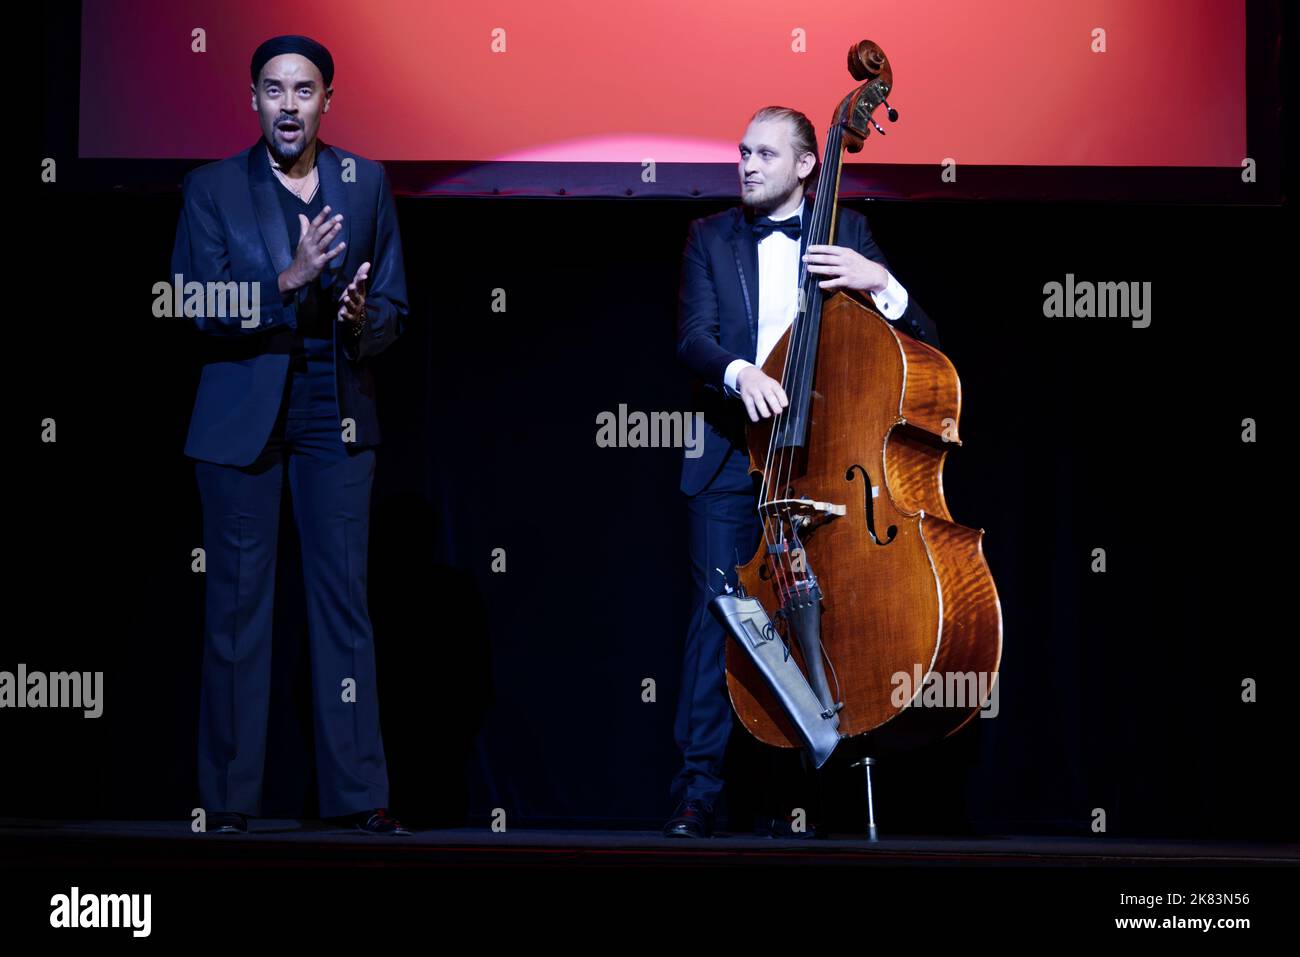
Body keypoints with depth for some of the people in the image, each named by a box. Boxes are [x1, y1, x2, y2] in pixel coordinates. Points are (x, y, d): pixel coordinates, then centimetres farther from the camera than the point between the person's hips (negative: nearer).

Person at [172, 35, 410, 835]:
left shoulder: (367, 183, 7)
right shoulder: (212, 189, 2)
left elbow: (394, 305, 8)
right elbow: (198, 309, -7)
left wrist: (364, 323, -15)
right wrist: (289, 280, -21)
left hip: (337, 416, 2)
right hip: (242, 417, -1)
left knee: (346, 597, 1)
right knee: (237, 603, 1)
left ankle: (359, 792, 3)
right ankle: (229, 796, 6)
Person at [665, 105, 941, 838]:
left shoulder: (847, 233, 7)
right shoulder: (712, 238, 9)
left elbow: (922, 341, 2)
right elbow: (694, 338, -5)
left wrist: (878, 281, -17)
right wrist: (739, 372, -26)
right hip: (733, 460, 0)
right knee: (720, 612, -7)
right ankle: (699, 791, -5)